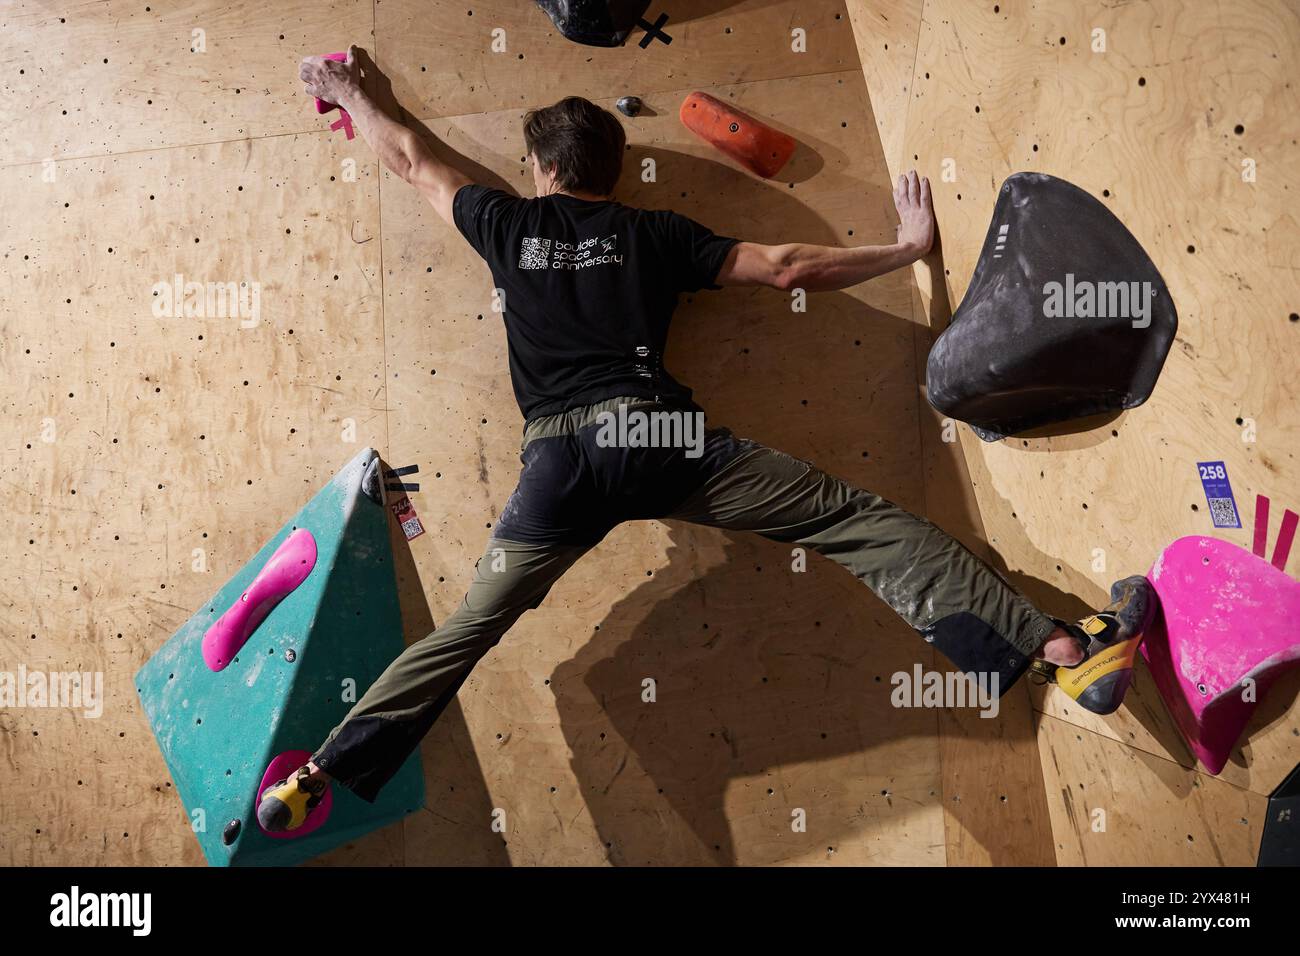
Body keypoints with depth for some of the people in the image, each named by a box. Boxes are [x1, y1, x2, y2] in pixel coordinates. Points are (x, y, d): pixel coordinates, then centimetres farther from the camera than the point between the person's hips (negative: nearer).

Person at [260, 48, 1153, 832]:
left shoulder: (507, 223, 18)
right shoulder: (652, 232, 15)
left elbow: (412, 158, 33)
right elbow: (788, 268, 9)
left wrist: (348, 93, 53)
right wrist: (909, 247, 22)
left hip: (560, 458, 2)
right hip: (656, 435, -1)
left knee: (465, 629, 14)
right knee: (858, 520, -2)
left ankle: (318, 779, 19)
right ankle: (1066, 647, -7)